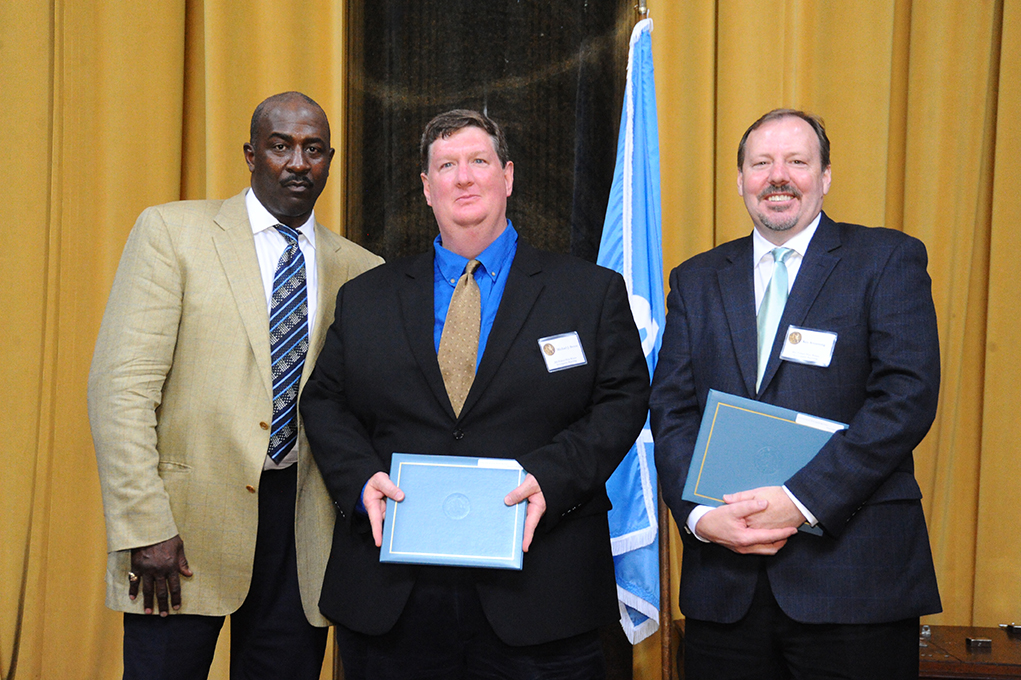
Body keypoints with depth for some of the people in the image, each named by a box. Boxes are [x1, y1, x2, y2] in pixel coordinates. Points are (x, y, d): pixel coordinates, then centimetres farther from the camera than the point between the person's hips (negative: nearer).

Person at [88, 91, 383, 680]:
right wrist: (145, 528, -14)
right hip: (189, 512, -2)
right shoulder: (171, 231, -1)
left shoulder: (359, 271, 8)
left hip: (301, 525, 3)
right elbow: (122, 384, -8)